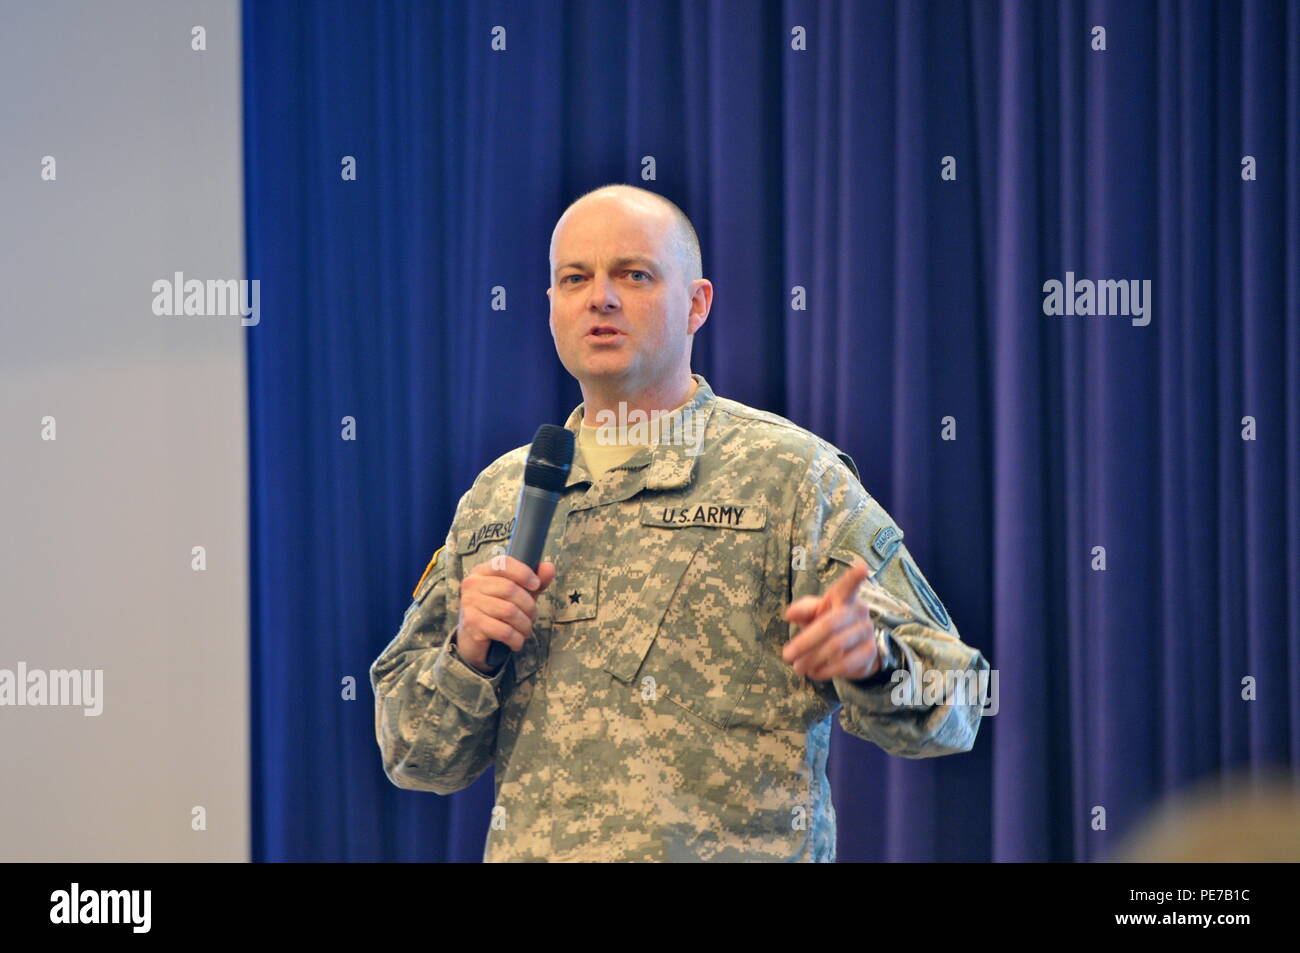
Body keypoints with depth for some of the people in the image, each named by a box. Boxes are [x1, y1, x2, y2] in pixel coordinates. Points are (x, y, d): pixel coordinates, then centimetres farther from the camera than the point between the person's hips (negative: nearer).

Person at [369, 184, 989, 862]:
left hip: (735, 852, -3)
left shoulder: (795, 475, -1)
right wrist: (467, 657, -7)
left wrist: (871, 660, -27)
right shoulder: (496, 500, 11)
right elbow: (413, 759, 13)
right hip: (531, 851, 3)